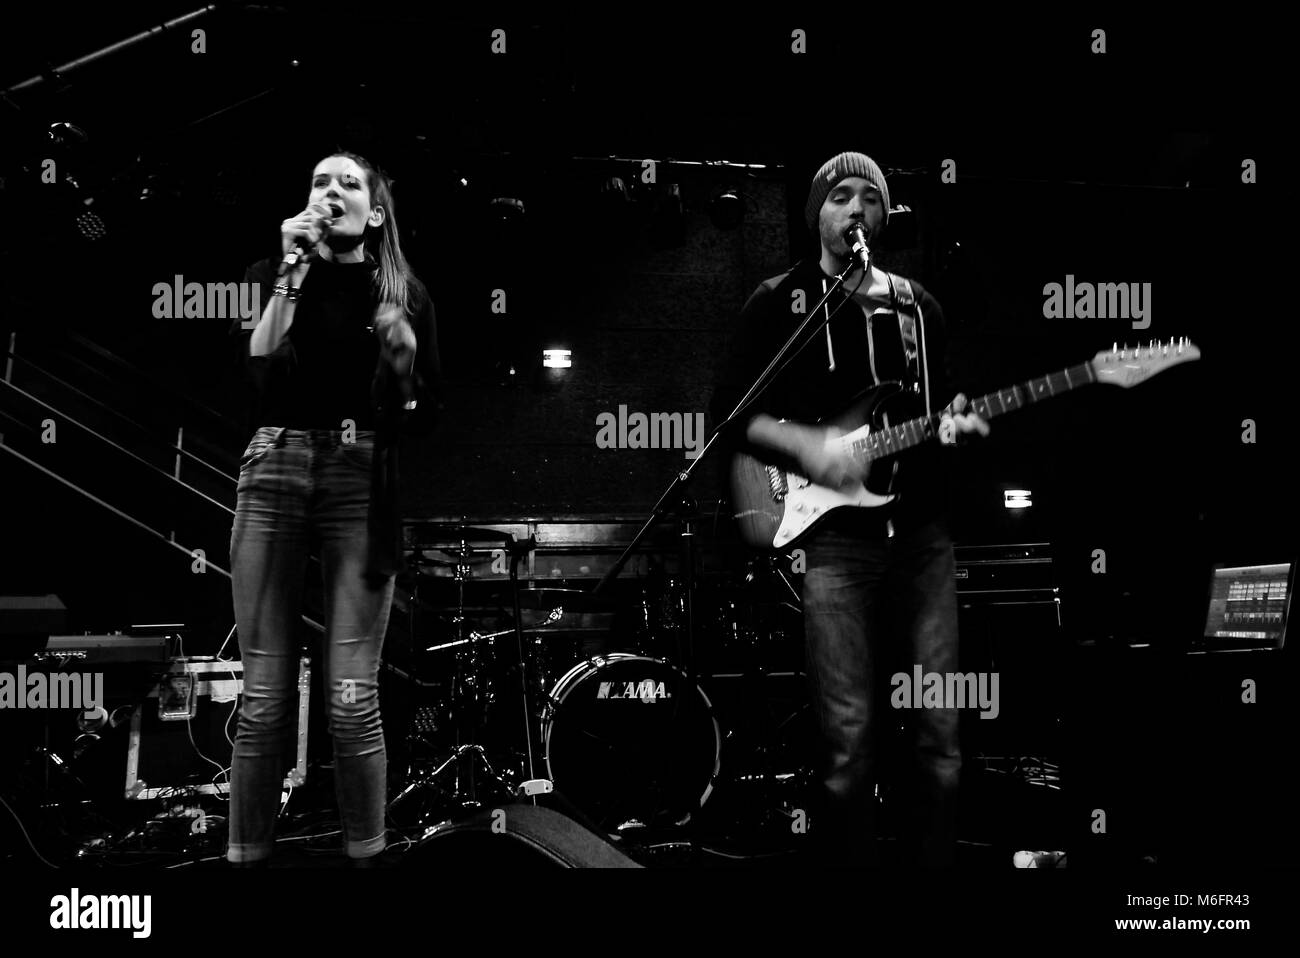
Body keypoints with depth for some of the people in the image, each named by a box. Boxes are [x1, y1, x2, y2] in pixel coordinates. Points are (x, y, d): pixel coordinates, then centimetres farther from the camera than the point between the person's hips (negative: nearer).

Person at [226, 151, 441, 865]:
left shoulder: (406, 294, 12)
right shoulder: (270, 275, 12)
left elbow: (426, 411, 11)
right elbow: (254, 372, -6)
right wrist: (291, 272, -7)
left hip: (362, 484, 0)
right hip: (274, 474, 1)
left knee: (351, 699, -6)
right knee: (264, 700, -1)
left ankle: (366, 852, 8)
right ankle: (244, 854, 10)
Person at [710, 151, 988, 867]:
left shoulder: (917, 306, 17)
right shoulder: (780, 301, 5)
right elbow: (726, 409, 0)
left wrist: (954, 425, -1)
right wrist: (805, 443, -15)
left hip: (923, 534, 4)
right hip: (833, 537, -4)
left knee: (939, 734, 4)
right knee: (850, 741, -6)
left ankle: (935, 858, 19)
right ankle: (849, 859, 11)